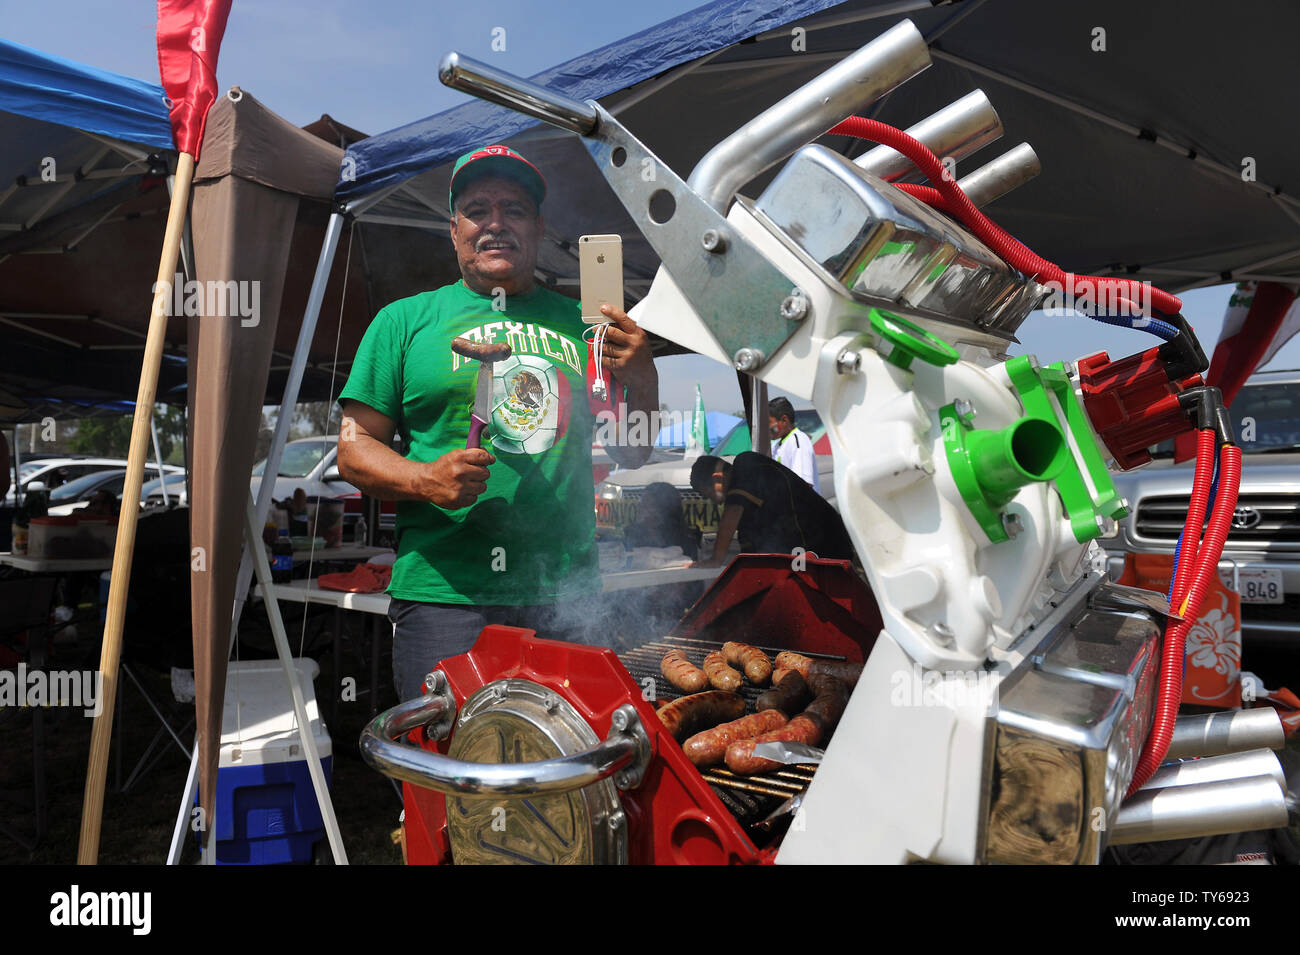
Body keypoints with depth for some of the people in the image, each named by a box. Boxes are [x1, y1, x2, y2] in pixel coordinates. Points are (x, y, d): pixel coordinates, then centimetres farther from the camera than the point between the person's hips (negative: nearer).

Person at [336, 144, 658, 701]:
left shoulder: (578, 326, 14)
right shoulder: (405, 320, 9)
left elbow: (631, 457, 15)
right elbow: (355, 447, 5)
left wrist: (643, 382, -3)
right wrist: (426, 479, -14)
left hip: (568, 597, 2)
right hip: (443, 597, -2)